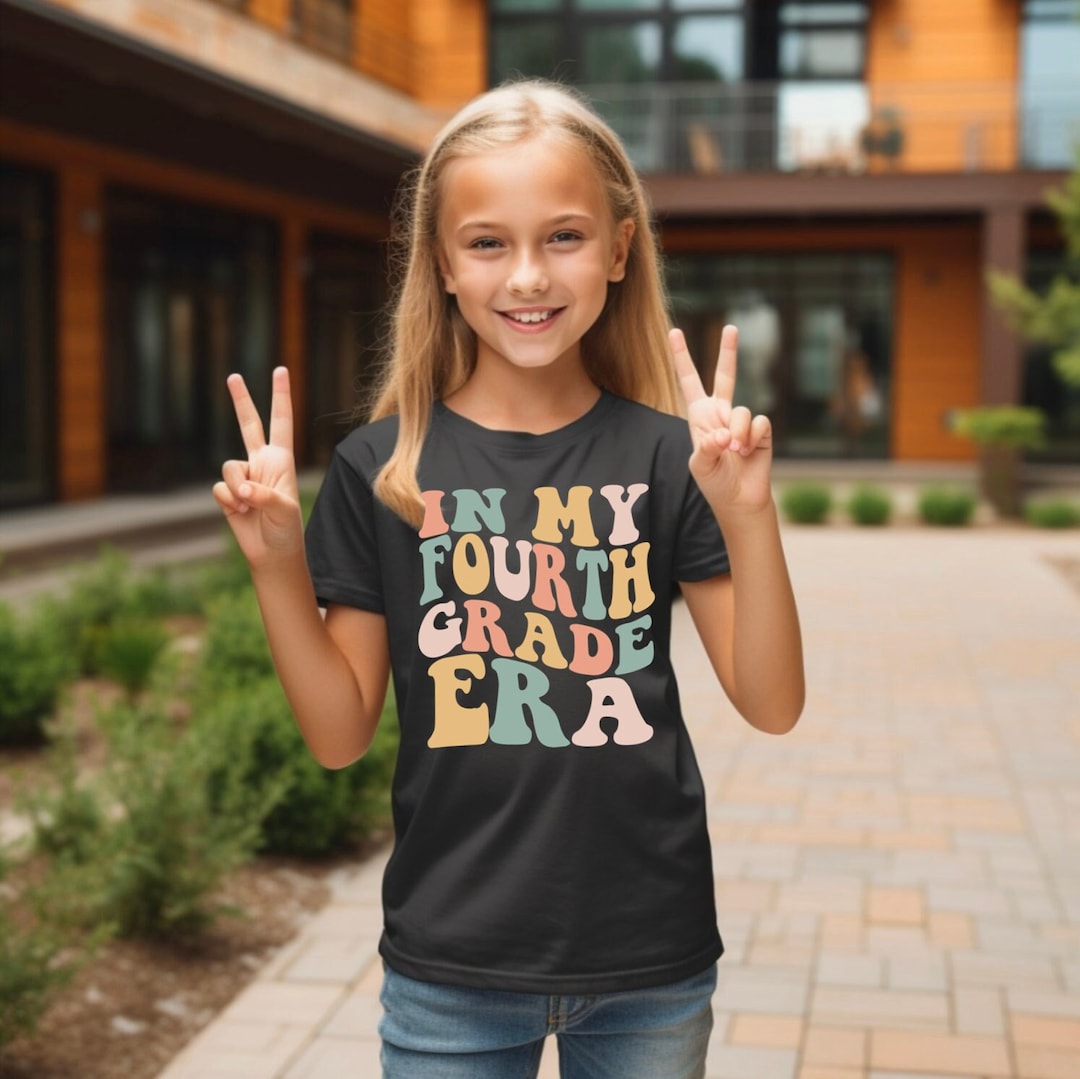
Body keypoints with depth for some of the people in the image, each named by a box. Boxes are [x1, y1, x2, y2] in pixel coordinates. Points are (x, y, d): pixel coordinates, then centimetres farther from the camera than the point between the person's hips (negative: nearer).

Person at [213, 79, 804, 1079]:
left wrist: (747, 515, -20)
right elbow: (341, 734, -2)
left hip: (652, 965, 1)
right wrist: (279, 567, -16)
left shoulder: (663, 454, -5)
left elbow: (771, 706, -7)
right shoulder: (382, 468, -5)